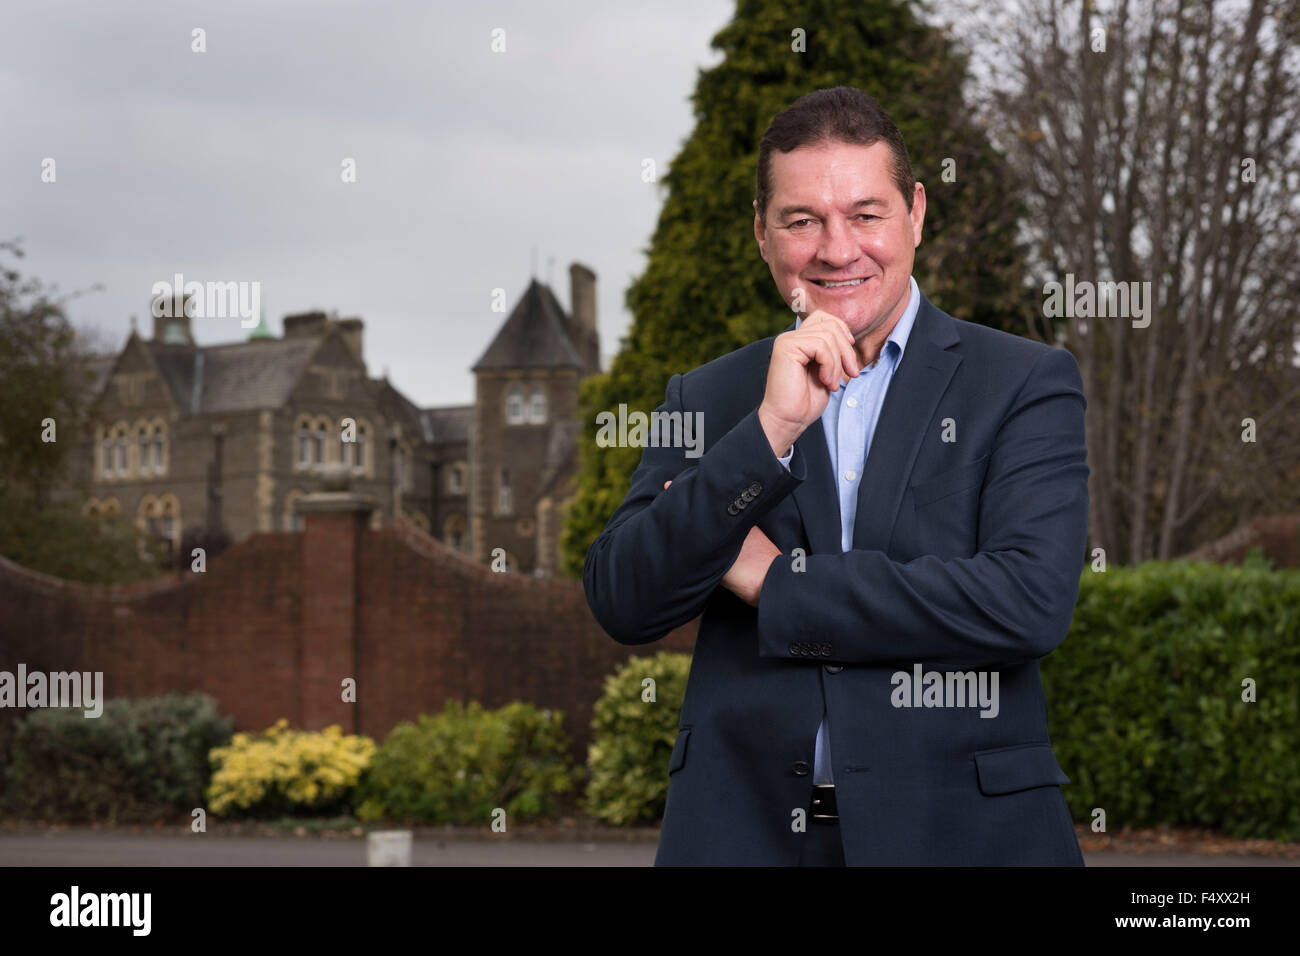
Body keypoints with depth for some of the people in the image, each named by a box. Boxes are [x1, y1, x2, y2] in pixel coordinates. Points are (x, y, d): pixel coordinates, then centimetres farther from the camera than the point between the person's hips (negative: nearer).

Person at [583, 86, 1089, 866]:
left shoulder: (1026, 384, 0)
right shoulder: (707, 399, 7)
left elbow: (1033, 603, -14)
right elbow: (623, 605, -5)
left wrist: (776, 584, -9)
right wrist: (769, 430, -16)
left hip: (962, 830, -1)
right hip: (744, 830, 2)